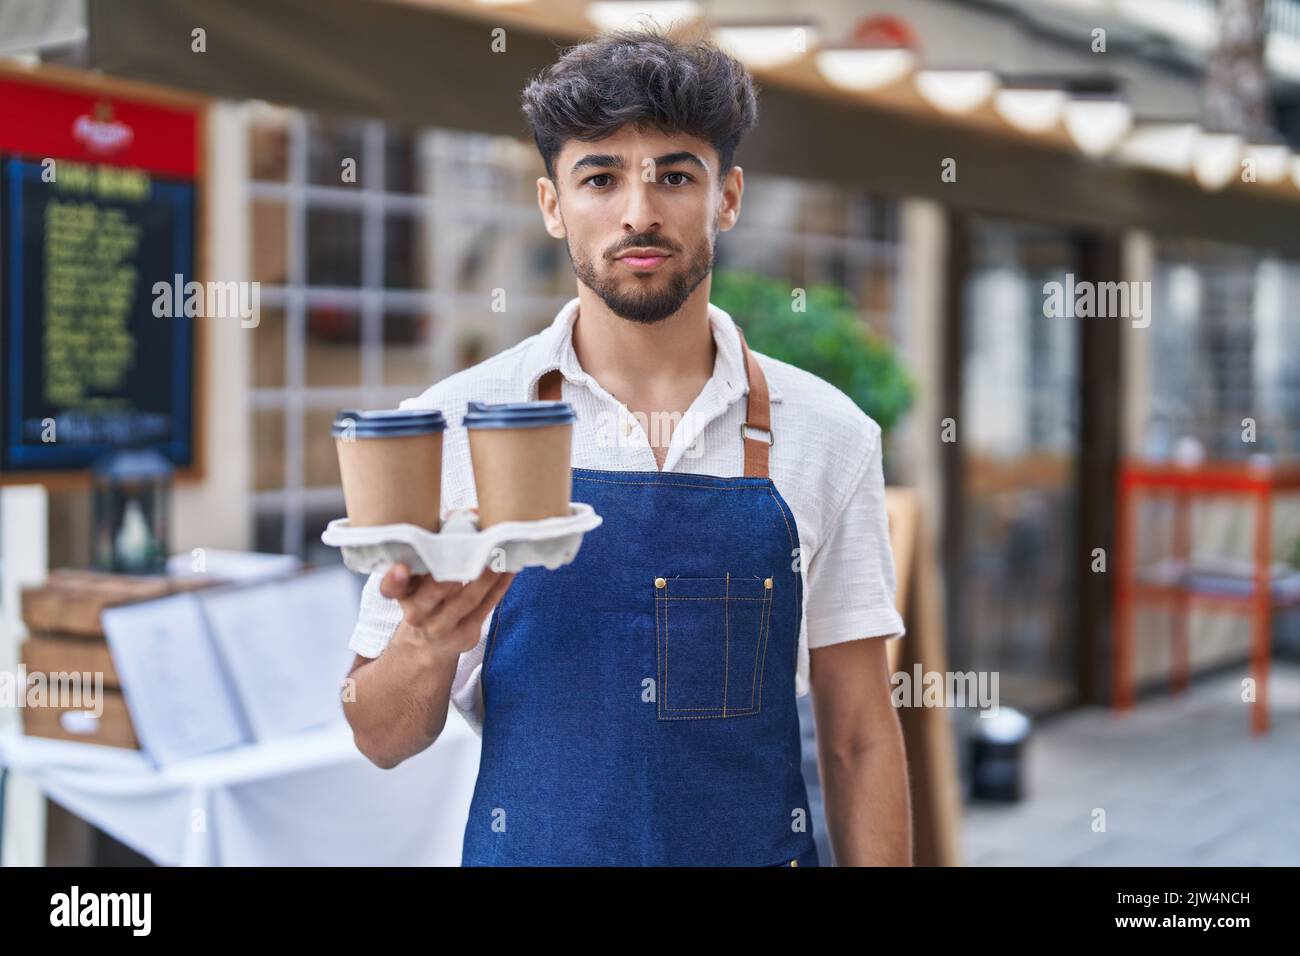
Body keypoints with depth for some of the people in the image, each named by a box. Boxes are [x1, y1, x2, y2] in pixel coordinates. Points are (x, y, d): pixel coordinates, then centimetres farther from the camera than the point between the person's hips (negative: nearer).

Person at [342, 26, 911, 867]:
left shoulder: (829, 435, -5)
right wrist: (427, 644, -23)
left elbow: (860, 740, 0)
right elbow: (384, 739, -4)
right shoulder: (452, 422, -8)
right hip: (528, 846, 0)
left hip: (760, 847, 1)